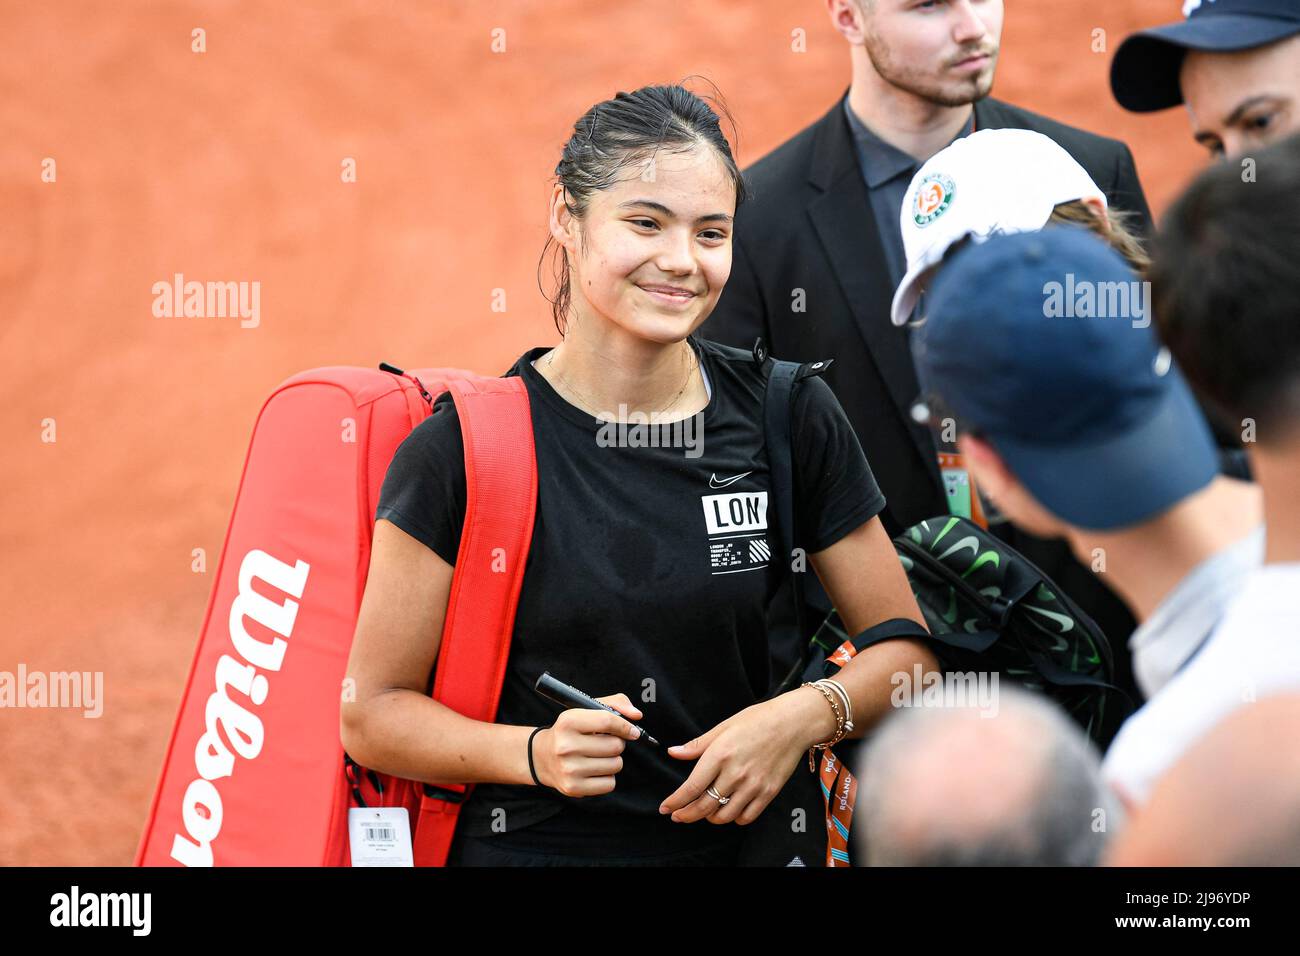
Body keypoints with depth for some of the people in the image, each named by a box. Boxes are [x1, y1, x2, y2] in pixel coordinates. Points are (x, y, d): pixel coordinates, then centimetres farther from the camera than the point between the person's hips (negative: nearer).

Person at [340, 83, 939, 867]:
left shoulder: (787, 416, 0)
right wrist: (536, 753, -20)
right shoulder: (460, 450, -8)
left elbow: (909, 651, 5)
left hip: (739, 840, 3)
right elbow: (372, 714, -5)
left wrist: (807, 715, -13)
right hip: (528, 844, -3)